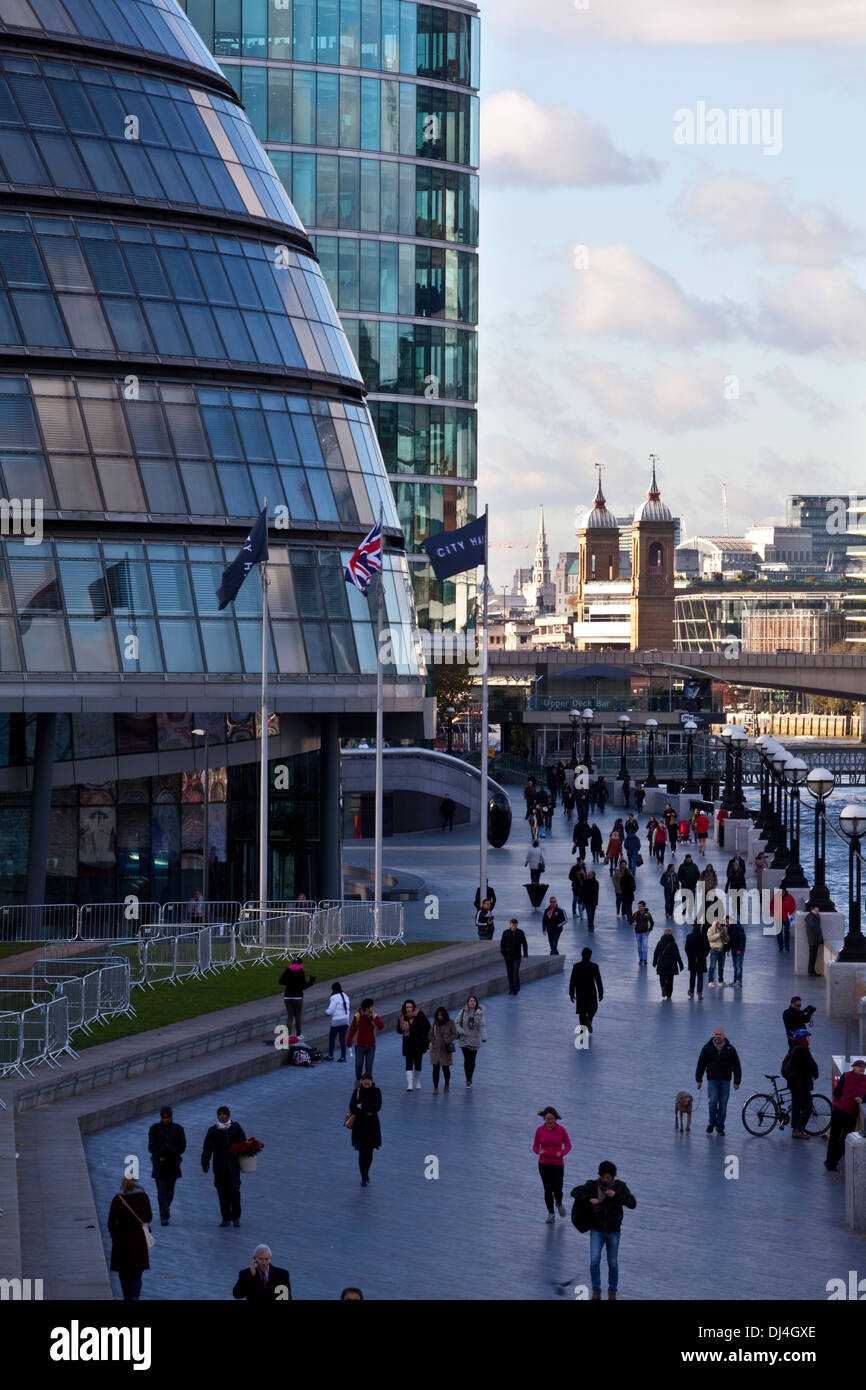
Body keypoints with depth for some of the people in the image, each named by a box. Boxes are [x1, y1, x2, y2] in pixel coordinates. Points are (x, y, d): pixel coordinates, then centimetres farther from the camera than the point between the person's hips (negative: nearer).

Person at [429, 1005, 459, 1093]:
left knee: (445, 1068, 5)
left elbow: (454, 1034, -4)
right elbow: (431, 1034, 13)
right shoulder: (435, 1022, 5)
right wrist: (433, 1042, -2)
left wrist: (447, 1041, -16)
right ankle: (436, 1088, 4)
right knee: (435, 1069, -2)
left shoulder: (450, 1023, -4)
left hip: (446, 1050, -2)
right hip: (435, 1050, 2)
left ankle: (447, 1085, 30)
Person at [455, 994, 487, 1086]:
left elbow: (482, 1026, -9)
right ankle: (468, 1080, 0)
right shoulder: (463, 1012, -3)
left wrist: (484, 1037, -21)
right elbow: (456, 1023, 2)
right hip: (464, 1040, -1)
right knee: (467, 1060, -8)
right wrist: (461, 1031, -14)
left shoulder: (479, 1013, -4)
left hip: (475, 1041, 1)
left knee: (472, 1061, 7)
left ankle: (470, 1079, 25)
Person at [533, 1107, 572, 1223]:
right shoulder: (540, 1130, -4)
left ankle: (559, 1204, 30)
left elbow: (568, 1146, 1)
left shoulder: (561, 1130, -8)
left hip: (558, 1164, -1)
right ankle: (551, 1214, 16)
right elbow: (535, 1146, 4)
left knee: (557, 1190, -5)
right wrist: (539, 1151, -19)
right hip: (544, 1164, 1)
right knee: (548, 1190, -1)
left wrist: (562, 1153, -19)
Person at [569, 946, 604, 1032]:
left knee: (582, 1012, 11)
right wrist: (601, 993, 4)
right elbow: (598, 981, -6)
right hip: (591, 993, -1)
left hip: (580, 993, 1)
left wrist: (571, 994, 5)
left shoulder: (576, 967, -7)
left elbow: (572, 981, -4)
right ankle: (589, 1020, -8)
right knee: (593, 1008, 19)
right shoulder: (594, 966, -10)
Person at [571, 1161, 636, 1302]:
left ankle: (612, 1291, 31)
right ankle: (596, 1290, 2)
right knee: (594, 1260, -15)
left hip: (613, 1232, 0)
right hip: (596, 1231, 0)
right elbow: (574, 1192, -14)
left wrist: (616, 1195, -30)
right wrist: (589, 1199, -30)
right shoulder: (593, 1185, -9)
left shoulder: (620, 1187, -10)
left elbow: (632, 1204, -17)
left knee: (613, 1263, 8)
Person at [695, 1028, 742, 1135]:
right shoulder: (707, 1048, 3)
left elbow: (736, 1066, 7)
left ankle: (720, 1128, 9)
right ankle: (712, 1123, 8)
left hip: (725, 1081, 1)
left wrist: (737, 1082, 3)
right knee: (713, 1101, -14)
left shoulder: (730, 1048, 3)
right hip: (712, 1080, -1)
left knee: (723, 1104, 0)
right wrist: (699, 1080, 4)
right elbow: (701, 1064, 8)